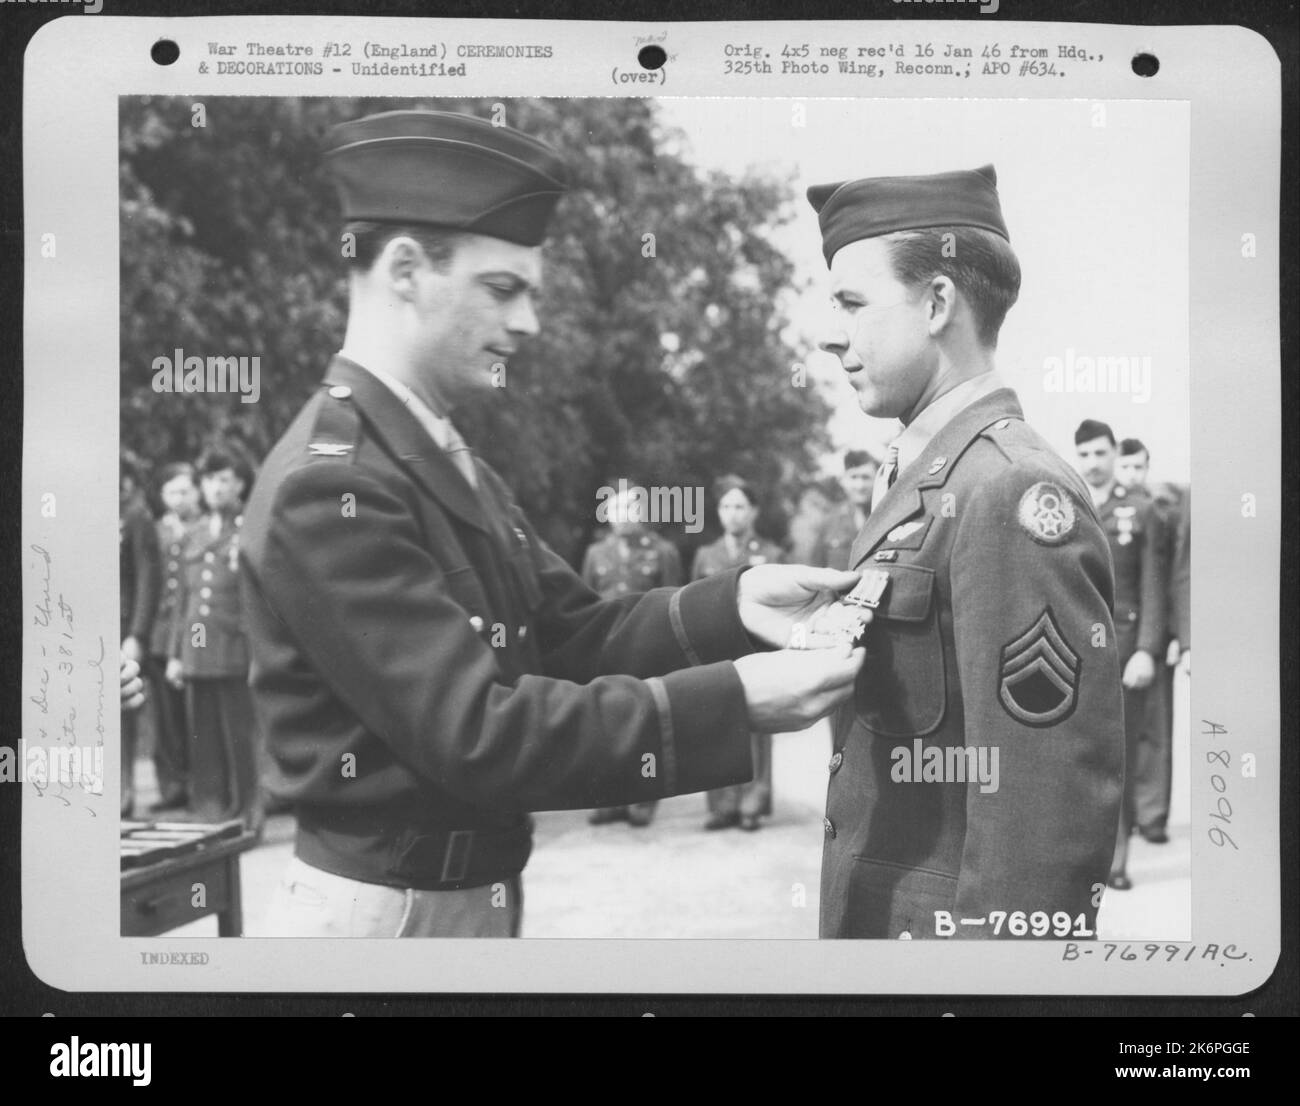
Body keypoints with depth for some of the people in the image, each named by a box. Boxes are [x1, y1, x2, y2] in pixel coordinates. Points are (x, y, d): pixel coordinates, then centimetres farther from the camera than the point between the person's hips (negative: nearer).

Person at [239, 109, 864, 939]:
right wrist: (735, 700, -26)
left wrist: (735, 605, -11)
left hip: (480, 896, 9)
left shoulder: (449, 463, 9)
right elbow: (473, 731, -25)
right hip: (384, 912, -9)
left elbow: (573, 635, 6)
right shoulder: (328, 486, -20)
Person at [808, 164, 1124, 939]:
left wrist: (993, 937, -21)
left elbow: (1052, 801, -23)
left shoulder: (1014, 493, -19)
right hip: (874, 912, 9)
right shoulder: (923, 481, 10)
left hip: (945, 924, -8)